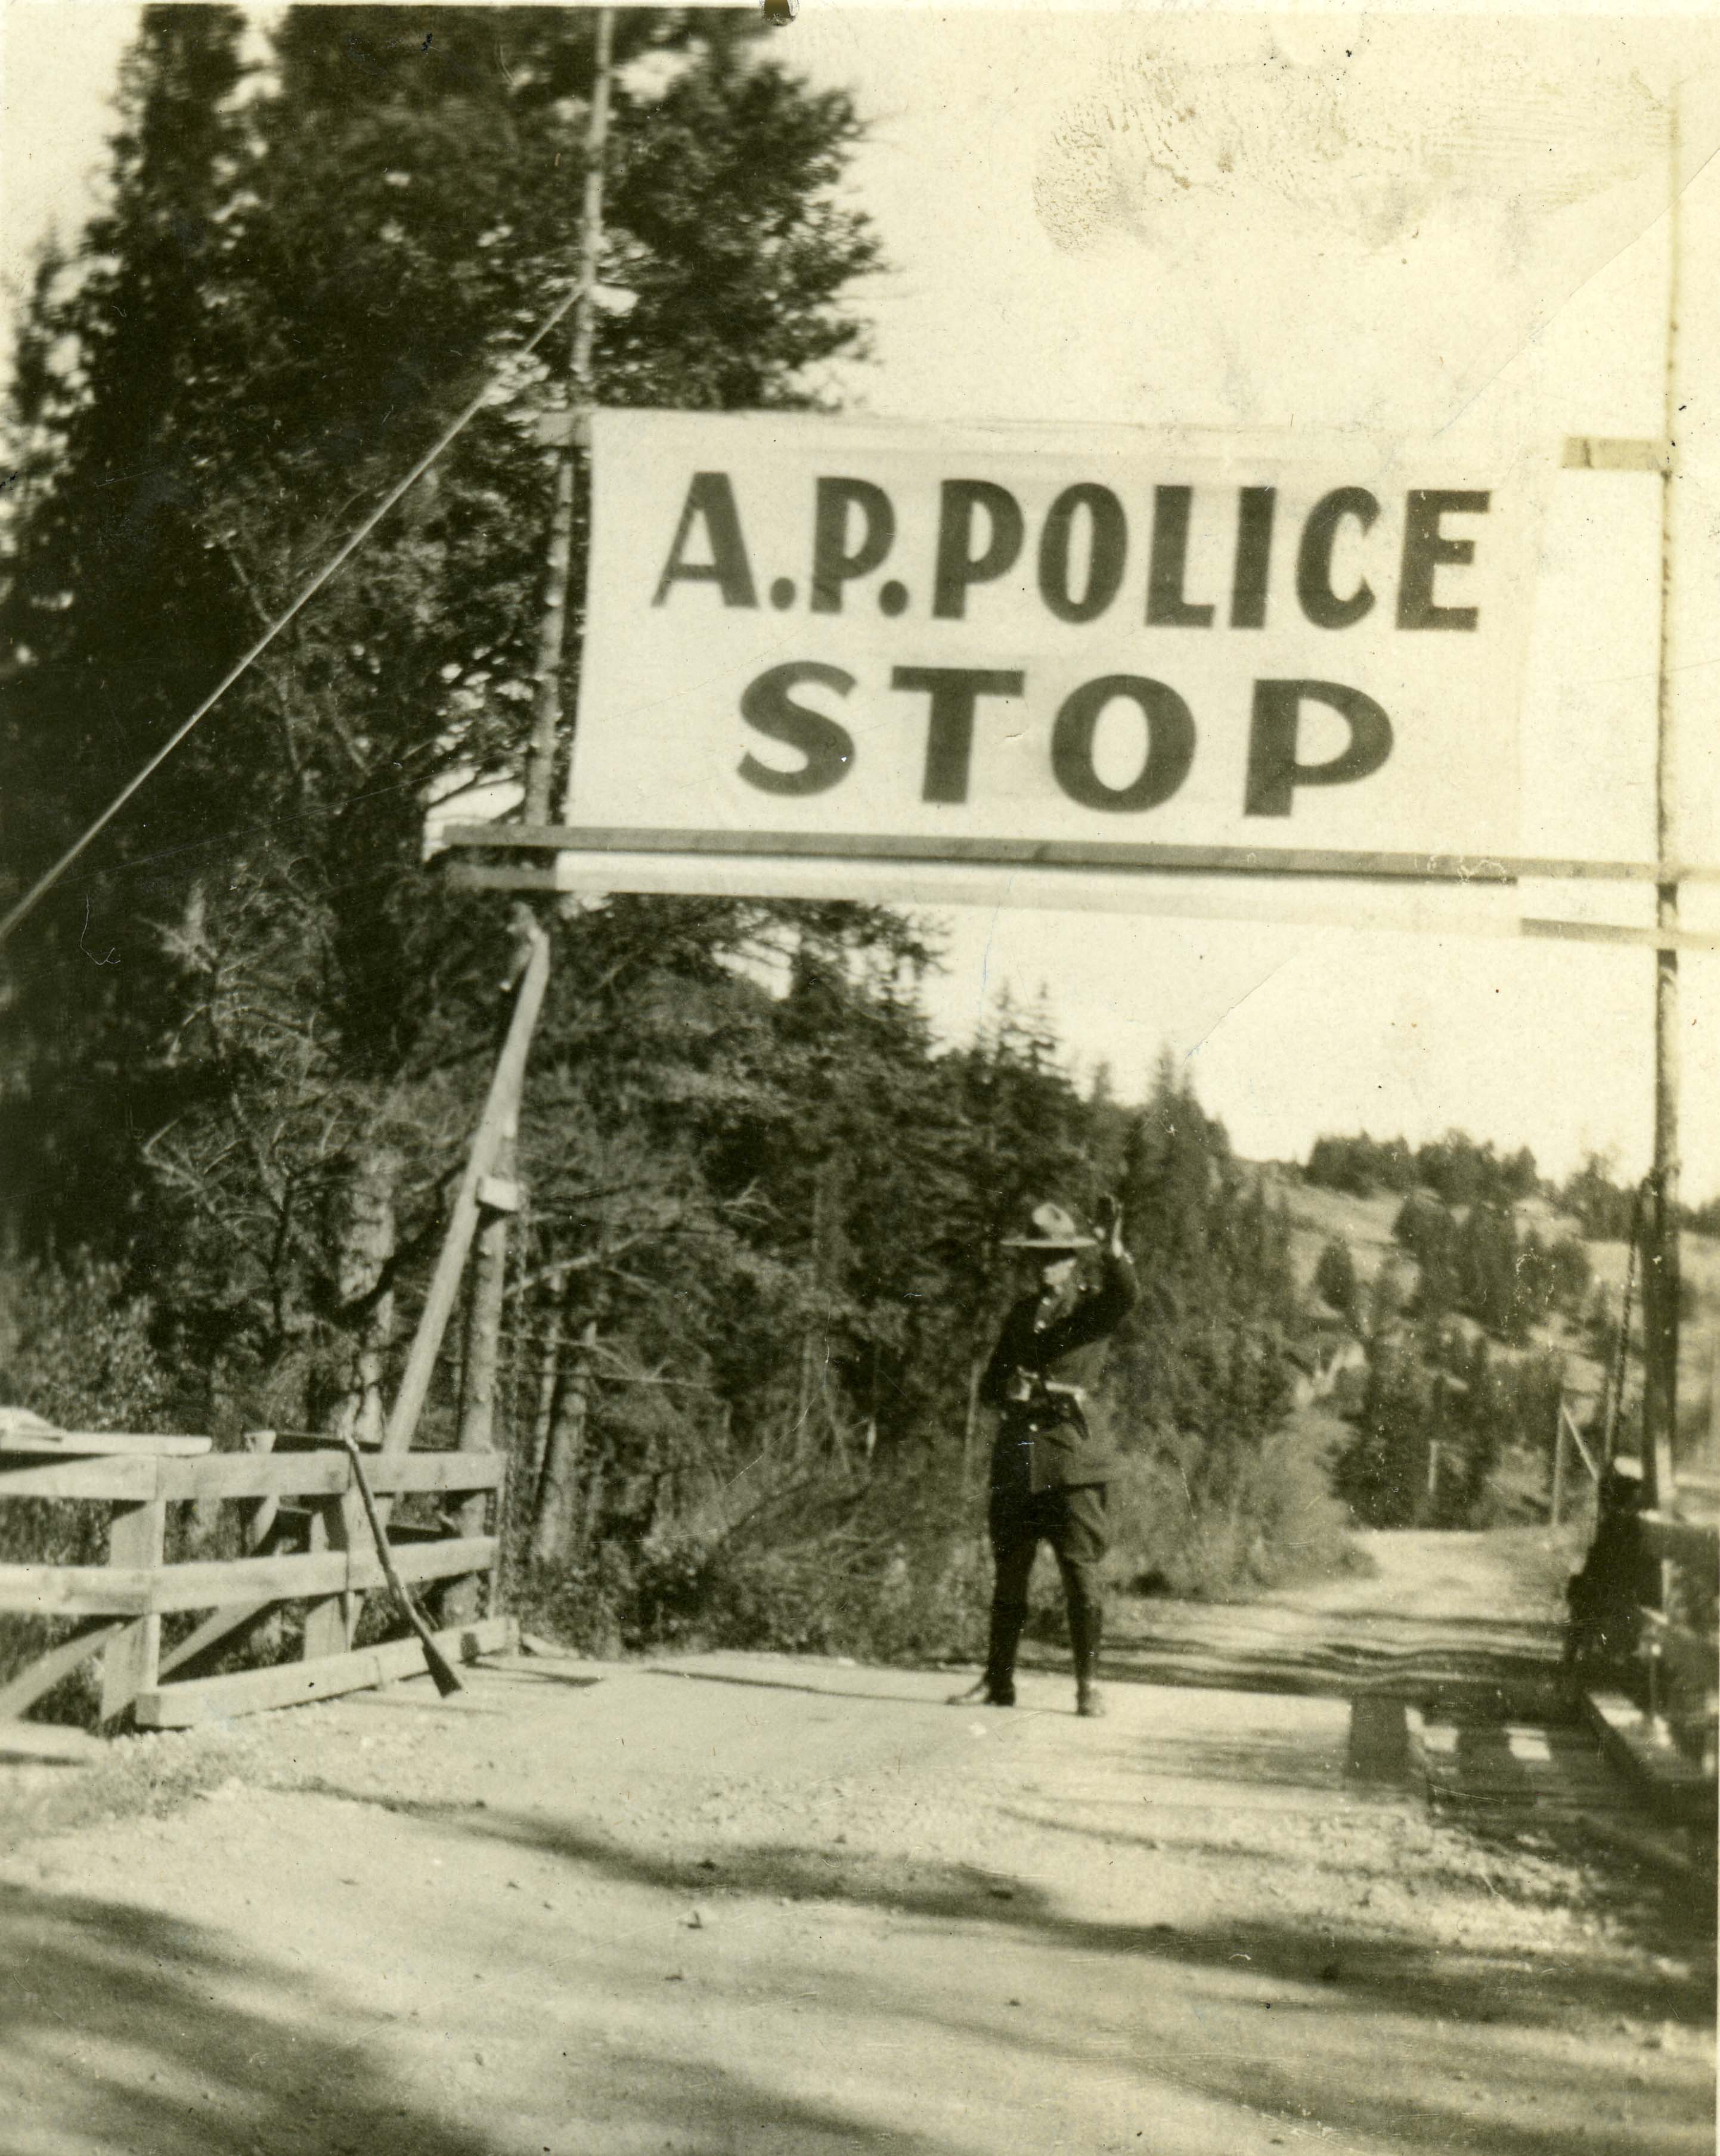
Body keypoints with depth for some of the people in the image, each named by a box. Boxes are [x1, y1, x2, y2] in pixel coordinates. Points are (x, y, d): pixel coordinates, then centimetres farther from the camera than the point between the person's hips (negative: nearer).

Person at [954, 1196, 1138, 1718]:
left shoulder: (1093, 1304, 4)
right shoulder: (1021, 1312, 18)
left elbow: (1125, 1297, -21)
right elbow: (989, 1385, 18)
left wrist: (1113, 1247, -38)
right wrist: (1010, 1389, -5)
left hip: (1071, 1457, -5)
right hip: (1016, 1454, 5)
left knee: (1081, 1572, -8)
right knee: (1008, 1575, 7)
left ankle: (1088, 1685, -3)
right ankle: (998, 1680, 14)